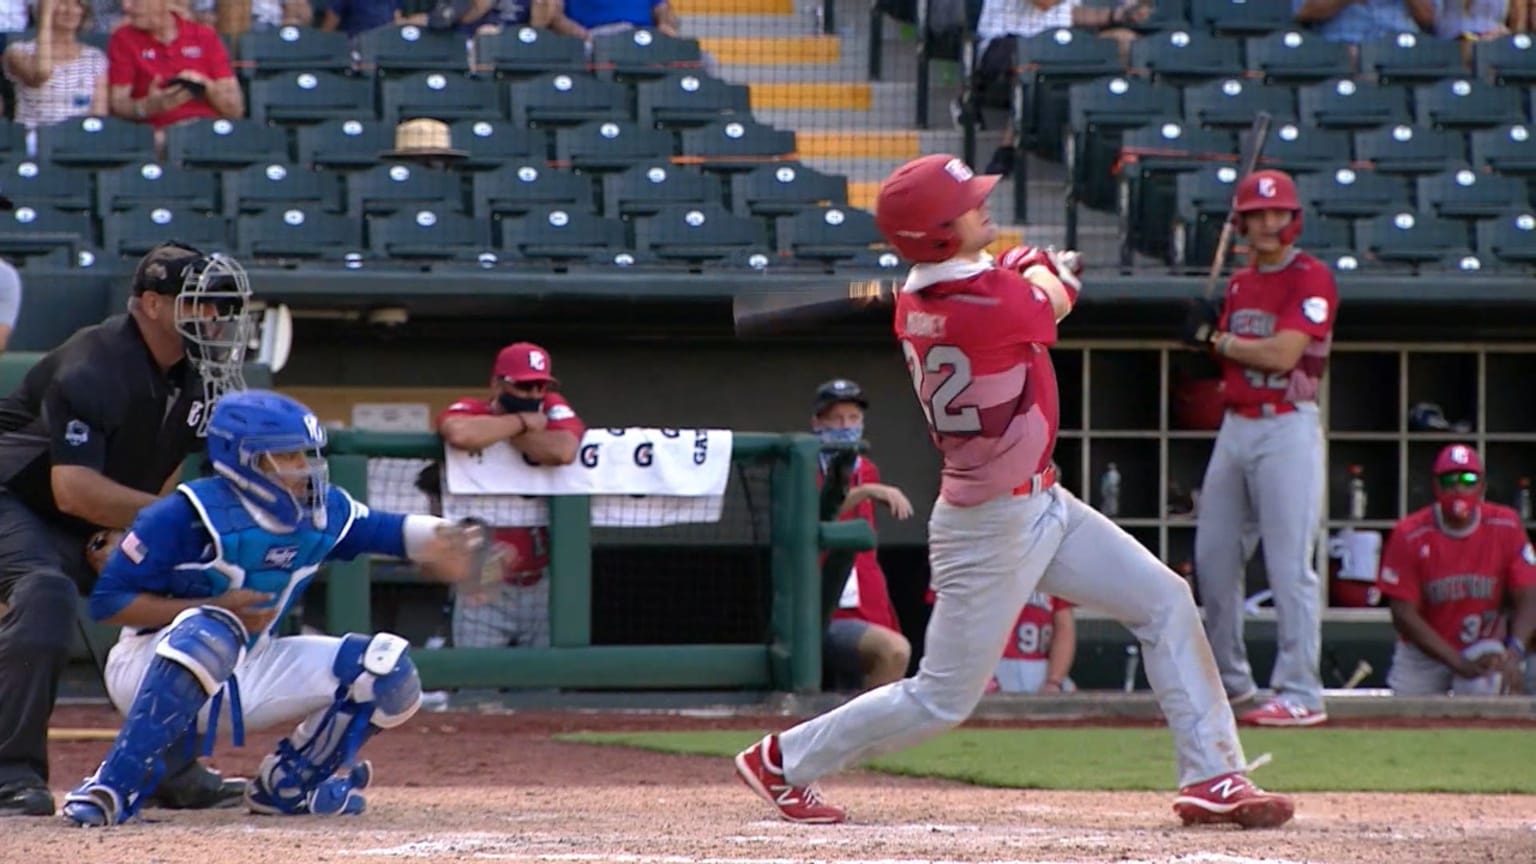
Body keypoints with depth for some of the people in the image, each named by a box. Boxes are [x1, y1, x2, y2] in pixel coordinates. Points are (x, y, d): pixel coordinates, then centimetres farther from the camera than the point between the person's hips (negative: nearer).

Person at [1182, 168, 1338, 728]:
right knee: (1212, 556, 10)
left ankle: (1300, 693, -11)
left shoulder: (1311, 279, -9)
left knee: (1289, 564, -11)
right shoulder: (1239, 283, 16)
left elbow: (1282, 354, -19)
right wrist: (1207, 335, 1)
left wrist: (1215, 339, -8)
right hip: (1235, 426, 8)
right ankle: (1229, 678, 22)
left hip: (1287, 429, -8)